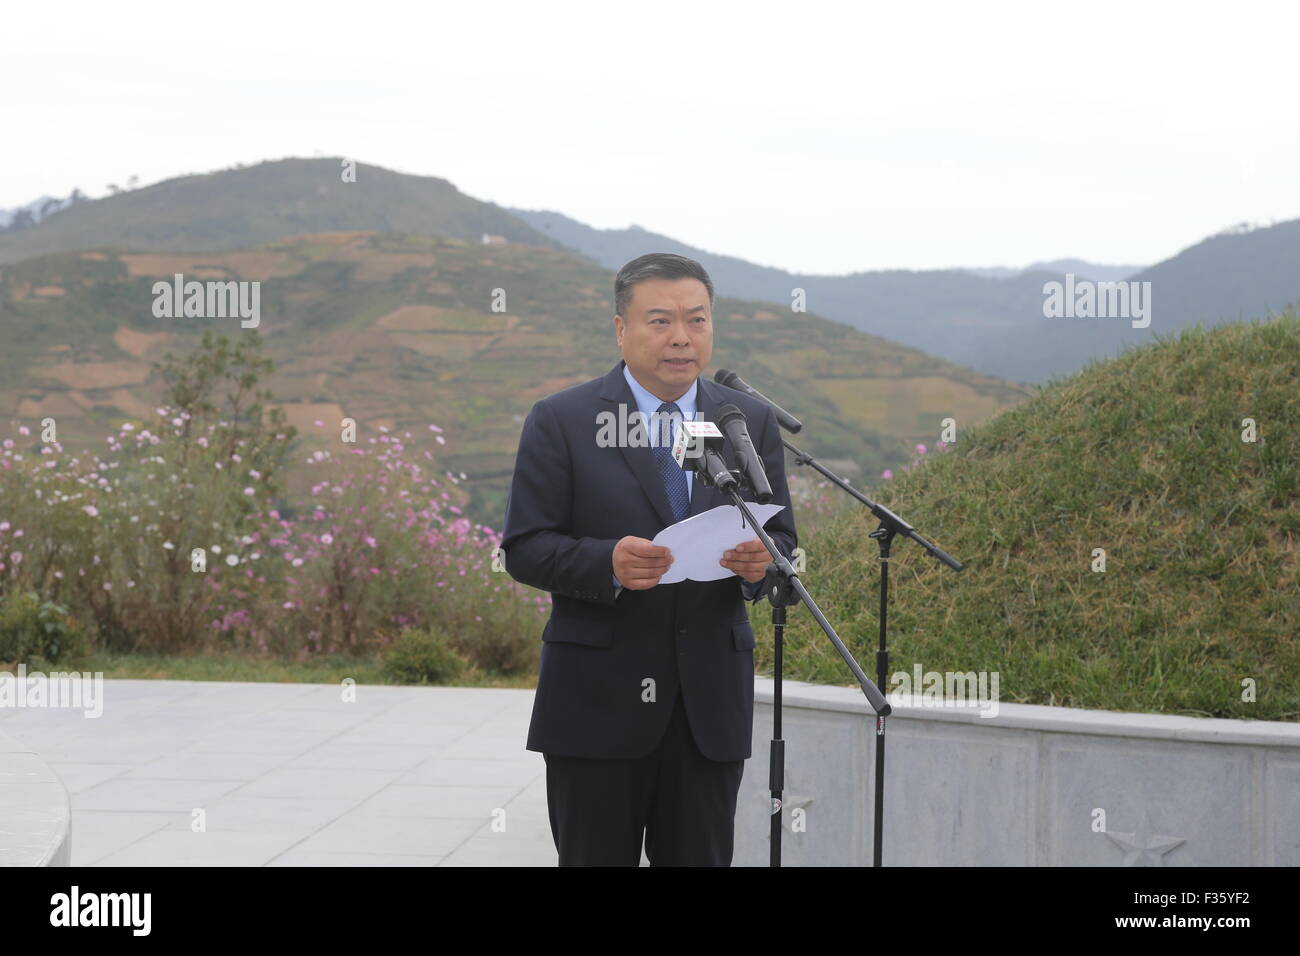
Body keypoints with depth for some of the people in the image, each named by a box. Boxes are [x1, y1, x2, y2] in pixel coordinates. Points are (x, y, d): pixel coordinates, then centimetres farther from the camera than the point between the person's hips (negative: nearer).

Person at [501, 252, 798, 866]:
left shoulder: (751, 422, 10)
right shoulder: (561, 422, -1)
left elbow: (782, 536, 10)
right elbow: (524, 549, -5)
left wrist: (761, 560, -15)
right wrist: (607, 563, -24)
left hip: (710, 700, 3)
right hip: (596, 699, -3)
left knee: (701, 861, 6)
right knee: (594, 859, 3)